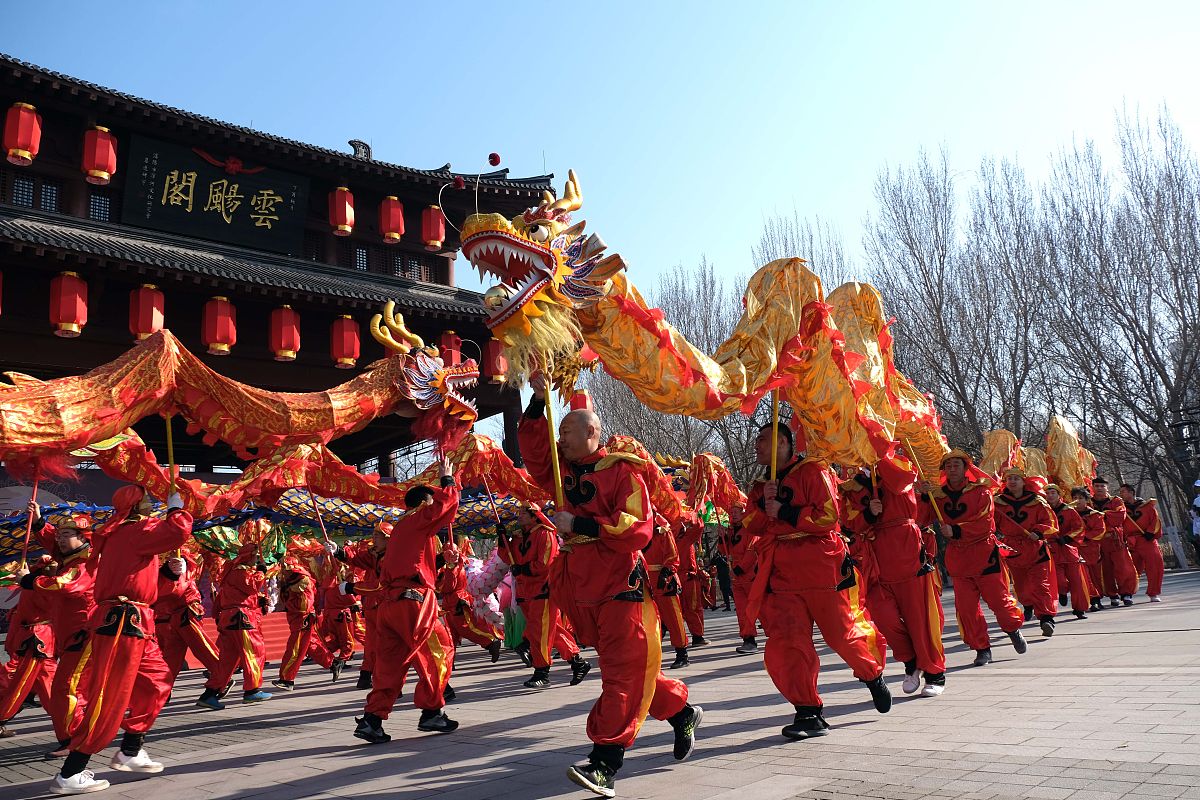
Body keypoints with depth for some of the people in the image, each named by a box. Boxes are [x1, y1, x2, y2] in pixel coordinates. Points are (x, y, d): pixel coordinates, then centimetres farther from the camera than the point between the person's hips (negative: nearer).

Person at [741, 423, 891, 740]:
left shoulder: (812, 472, -3)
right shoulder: (761, 486, 19)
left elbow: (828, 515, -13)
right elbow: (750, 526, 10)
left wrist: (784, 512, -14)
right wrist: (763, 503, -8)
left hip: (821, 568, -5)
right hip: (782, 574, 5)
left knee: (843, 634, 5)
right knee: (785, 642, -8)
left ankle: (874, 676, 36)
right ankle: (808, 714, 0)